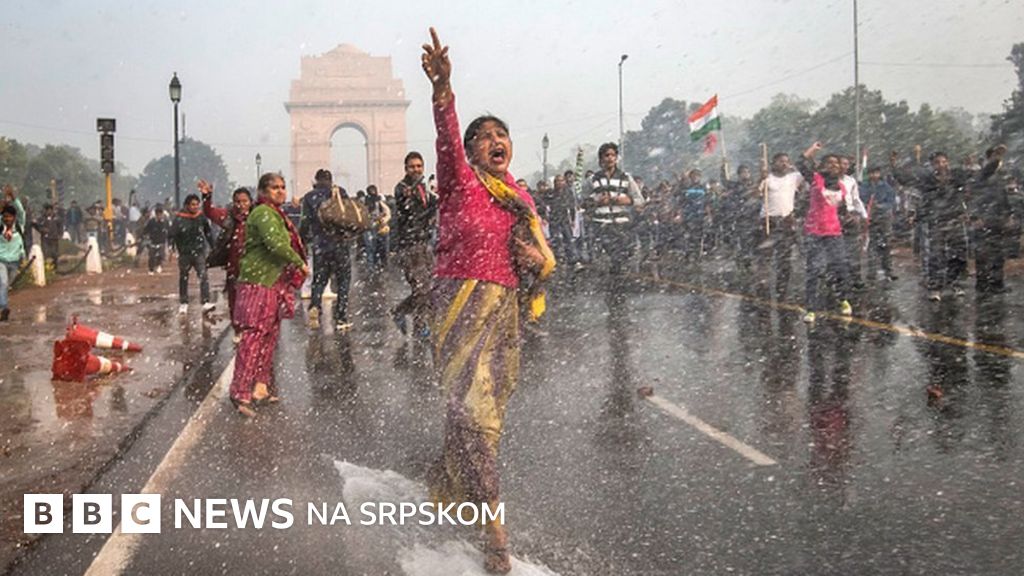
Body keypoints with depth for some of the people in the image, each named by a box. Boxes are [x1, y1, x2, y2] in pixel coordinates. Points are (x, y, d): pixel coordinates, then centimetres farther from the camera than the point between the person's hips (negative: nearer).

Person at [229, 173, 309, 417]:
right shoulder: (263, 213, -13)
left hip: (273, 282, 11)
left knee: (270, 335, 14)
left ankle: (262, 386, 21)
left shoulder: (275, 214, 21)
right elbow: (276, 244, -25)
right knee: (254, 335, -13)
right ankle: (241, 391, -13)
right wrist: (301, 263, -16)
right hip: (259, 282, -11)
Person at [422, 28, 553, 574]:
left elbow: (541, 258, 22)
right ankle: (494, 528, -13)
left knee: (486, 414, 12)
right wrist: (443, 90, -40)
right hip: (462, 303, -6)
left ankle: (443, 492, 32)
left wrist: (538, 258, -3)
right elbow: (447, 139, -22)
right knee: (472, 411, -14)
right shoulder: (460, 182, -2)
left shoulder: (522, 199, 15)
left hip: (504, 310, 7)